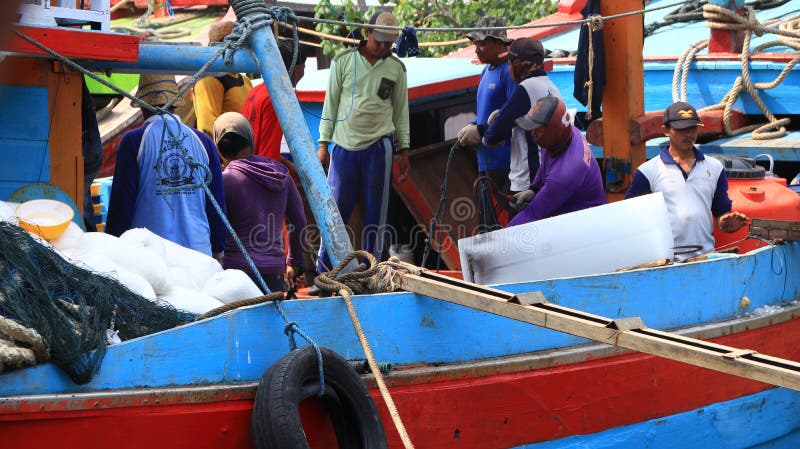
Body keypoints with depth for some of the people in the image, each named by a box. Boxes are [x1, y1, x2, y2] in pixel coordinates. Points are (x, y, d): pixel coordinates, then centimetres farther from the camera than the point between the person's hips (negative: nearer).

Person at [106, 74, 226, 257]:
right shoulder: (203, 141, 9)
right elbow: (217, 206, 13)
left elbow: (121, 203, -1)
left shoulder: (133, 141, -2)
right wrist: (217, 251, 23)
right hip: (199, 250, 3)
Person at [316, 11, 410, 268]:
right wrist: (323, 144, 2)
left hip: (378, 147, 1)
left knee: (375, 213, 3)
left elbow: (401, 110, 13)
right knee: (336, 210, -1)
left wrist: (404, 151, 9)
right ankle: (323, 273, 6)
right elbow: (331, 103, 5)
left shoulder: (396, 68, 7)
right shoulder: (344, 61, 3)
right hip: (344, 146, -1)